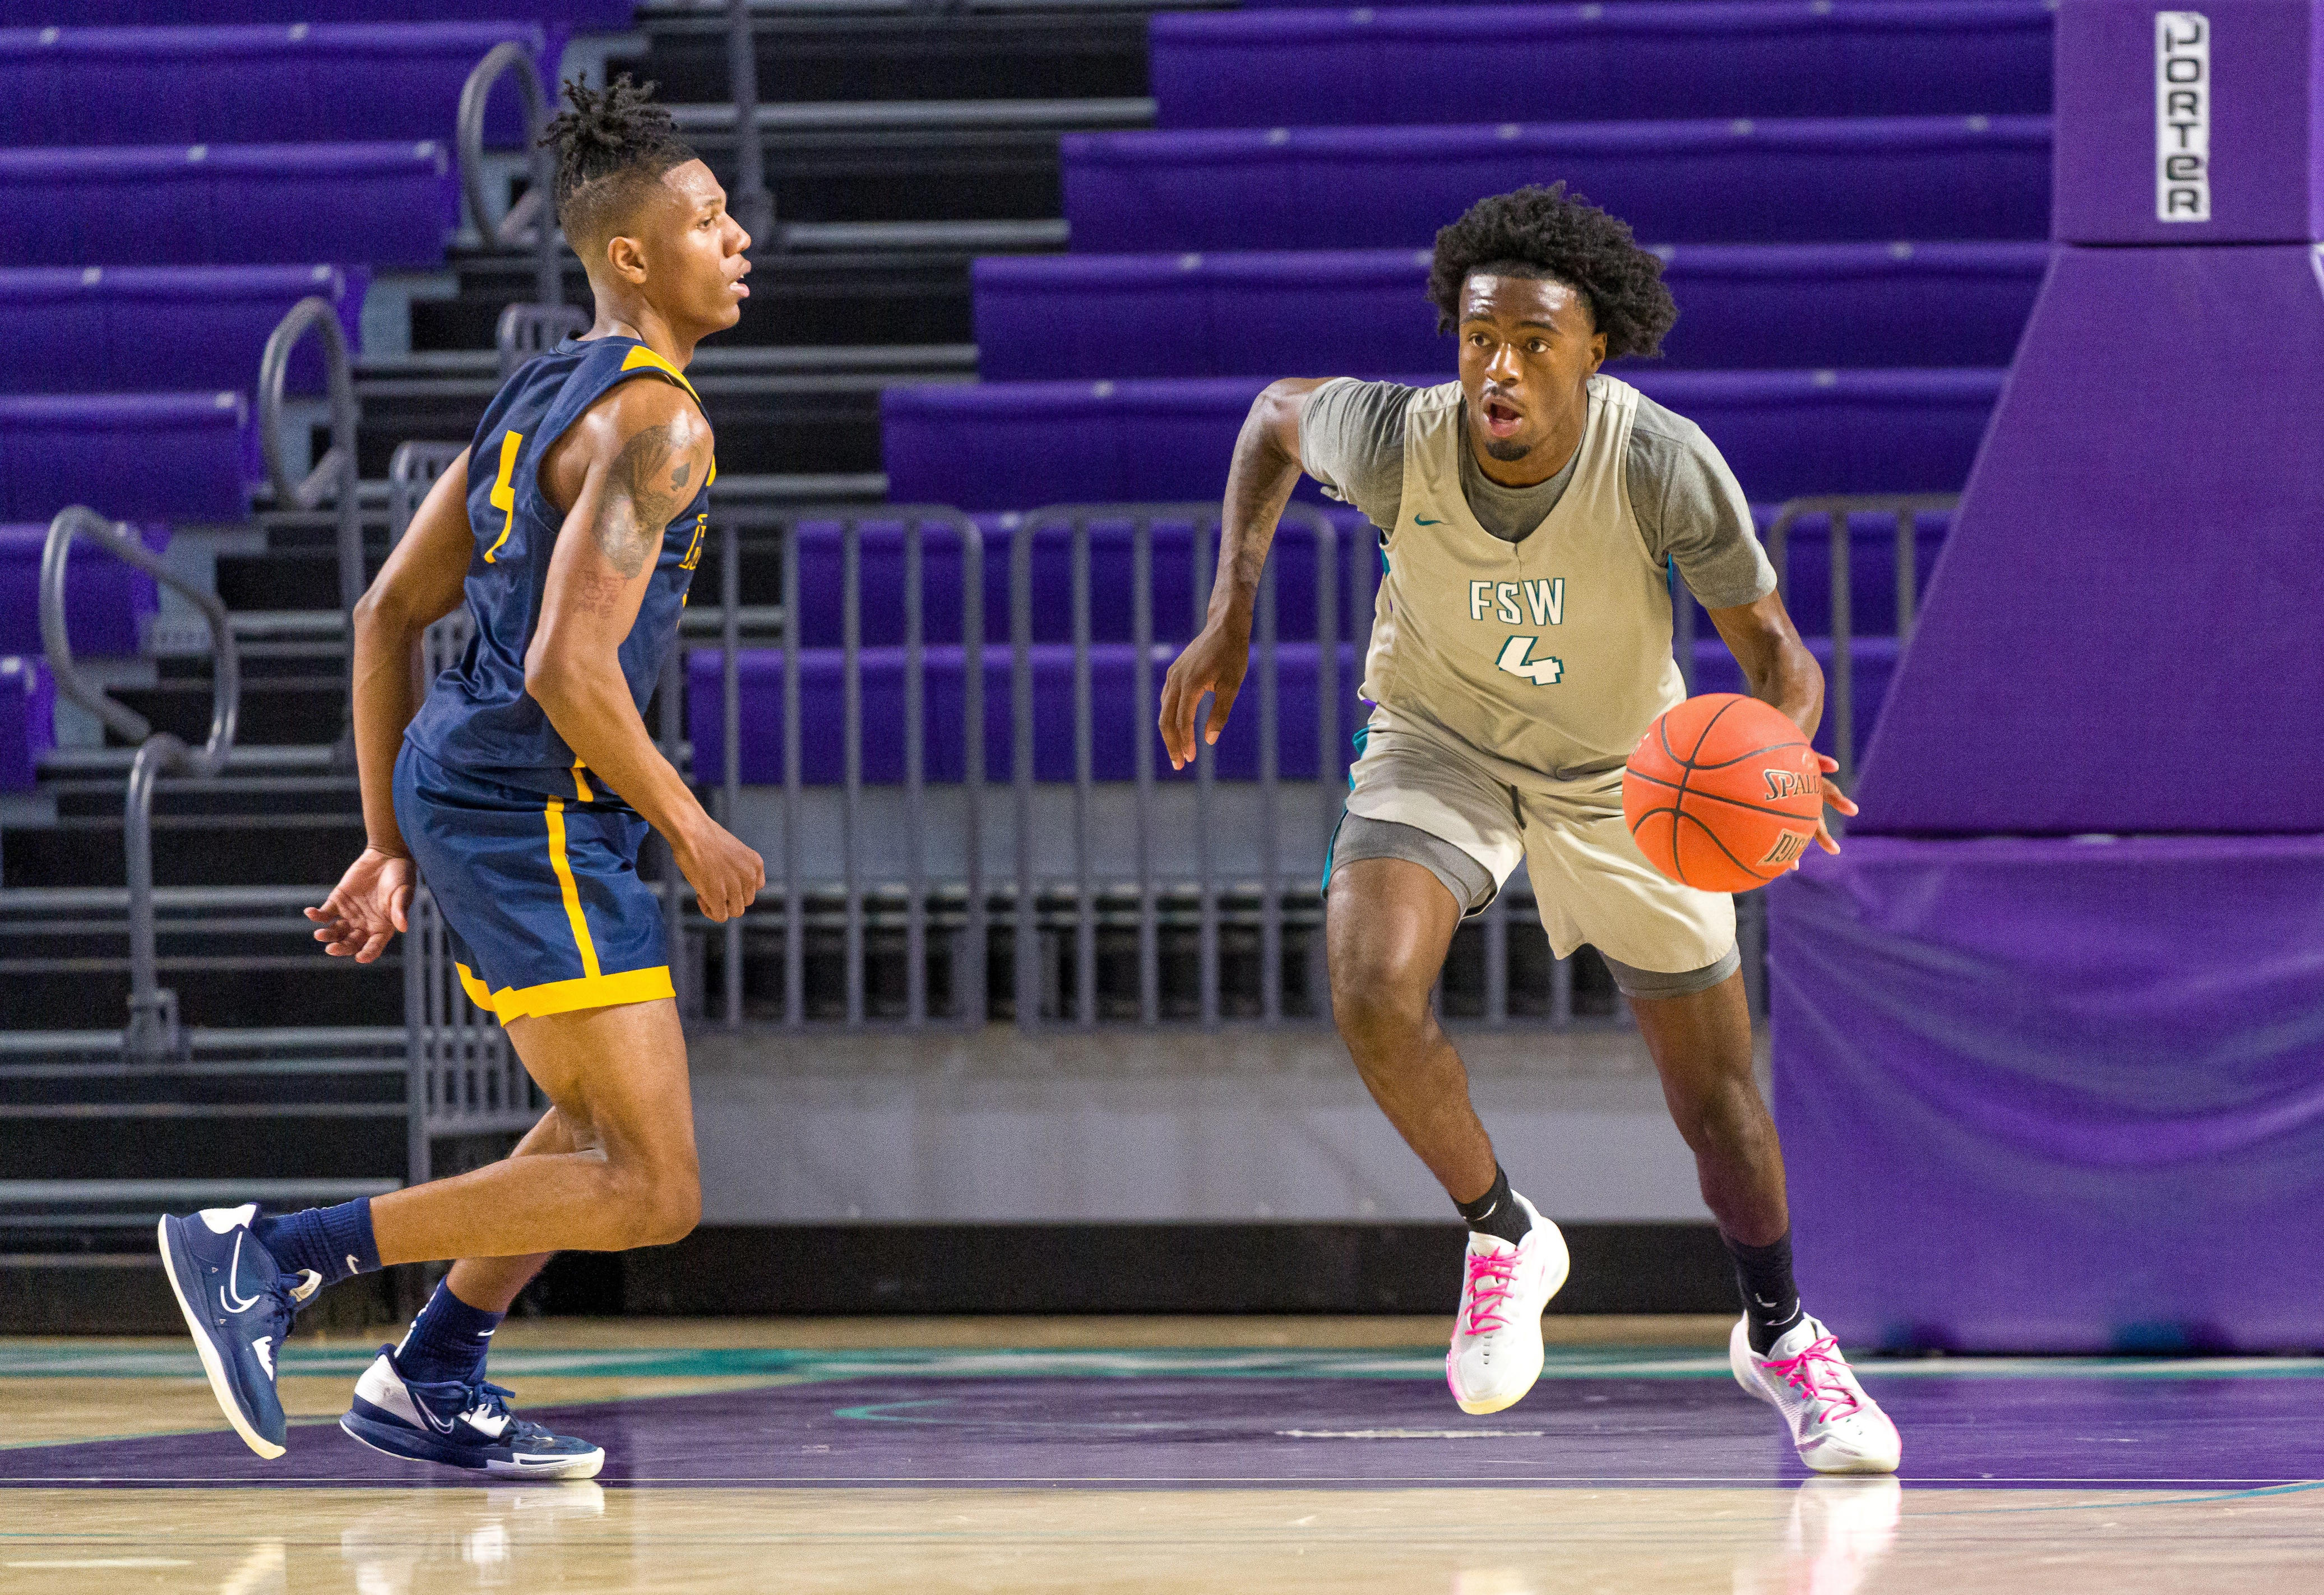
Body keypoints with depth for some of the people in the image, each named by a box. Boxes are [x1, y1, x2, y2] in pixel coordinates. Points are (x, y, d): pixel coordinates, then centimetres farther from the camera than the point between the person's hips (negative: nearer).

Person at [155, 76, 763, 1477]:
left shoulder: (547, 396, 16)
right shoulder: (655, 419, -14)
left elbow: (389, 615, 18)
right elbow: (568, 668, -24)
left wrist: (391, 844, 20)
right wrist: (692, 833, -12)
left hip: (459, 789, 10)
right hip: (533, 811, -10)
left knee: (609, 1124, 27)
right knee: (652, 1191, -9)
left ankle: (430, 1387, 29)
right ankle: (268, 1256, -12)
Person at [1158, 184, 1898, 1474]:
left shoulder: (1664, 467, -32)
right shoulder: (1391, 440, -28)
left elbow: (1774, 650, -24)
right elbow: (1278, 414, -4)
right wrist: (1230, 613, -11)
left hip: (1627, 773, 0)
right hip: (1437, 743, 0)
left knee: (1714, 1088, 8)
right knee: (1373, 993, -28)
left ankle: (1780, 1333, 36)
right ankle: (1502, 1237, -1)